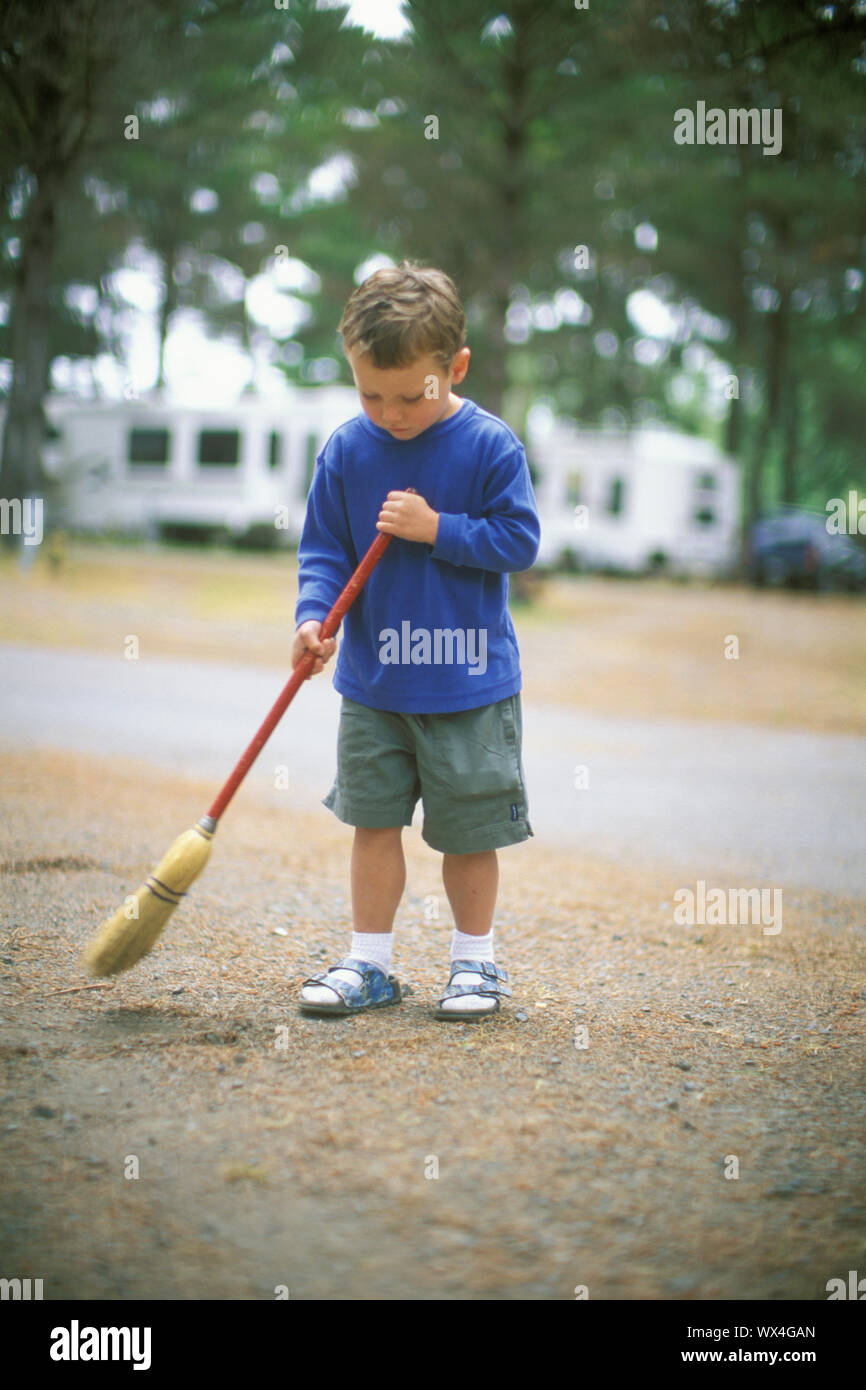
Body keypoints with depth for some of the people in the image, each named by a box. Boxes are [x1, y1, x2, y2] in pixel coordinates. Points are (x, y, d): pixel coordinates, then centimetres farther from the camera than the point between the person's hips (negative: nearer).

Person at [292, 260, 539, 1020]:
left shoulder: (491, 446, -10)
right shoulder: (346, 451, -2)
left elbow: (519, 540, -10)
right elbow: (324, 549, 1)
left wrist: (437, 529, -20)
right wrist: (314, 617, -15)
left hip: (470, 681, -3)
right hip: (372, 680, 3)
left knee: (469, 830, 7)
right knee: (374, 821, 7)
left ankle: (476, 960, 24)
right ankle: (369, 963, 19)